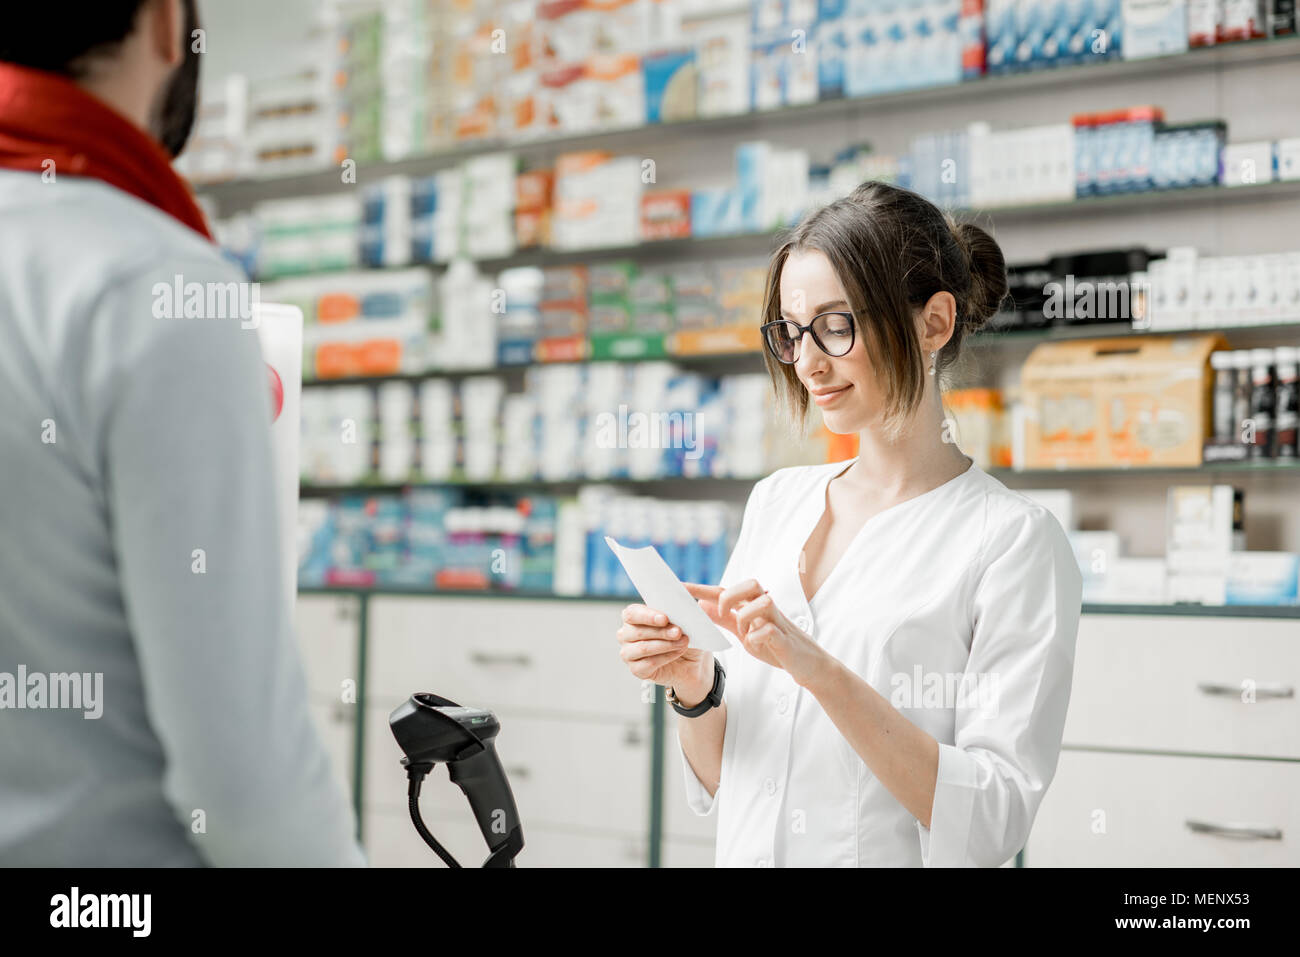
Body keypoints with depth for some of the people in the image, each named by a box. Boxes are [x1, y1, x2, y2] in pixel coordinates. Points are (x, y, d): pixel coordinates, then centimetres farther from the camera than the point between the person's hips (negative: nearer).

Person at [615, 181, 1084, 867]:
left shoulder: (1014, 539, -11)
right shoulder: (776, 500, 5)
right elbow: (718, 784, 9)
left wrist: (820, 671, -24)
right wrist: (694, 686, -9)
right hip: (746, 855, 4)